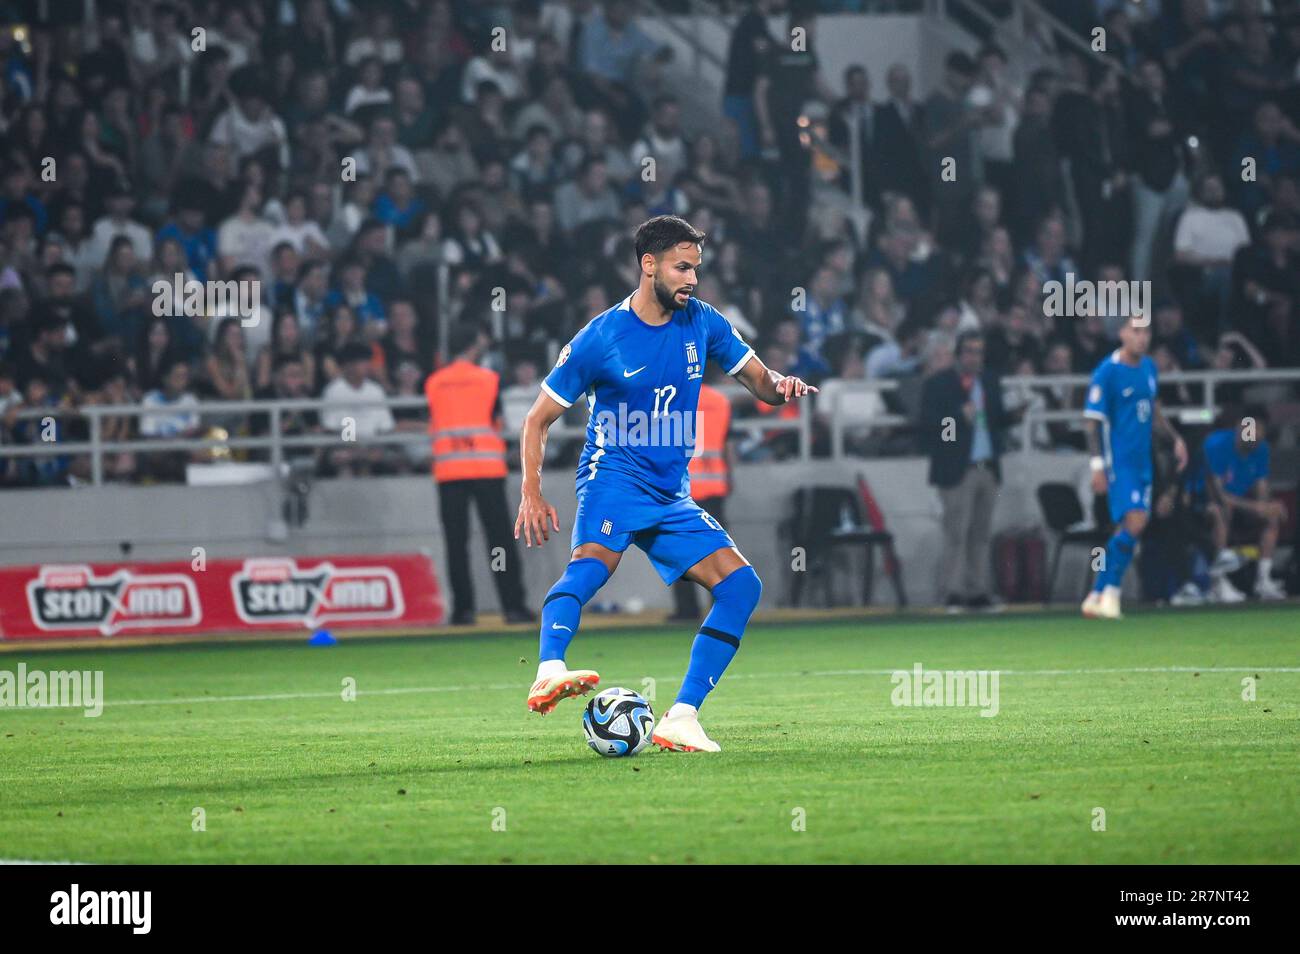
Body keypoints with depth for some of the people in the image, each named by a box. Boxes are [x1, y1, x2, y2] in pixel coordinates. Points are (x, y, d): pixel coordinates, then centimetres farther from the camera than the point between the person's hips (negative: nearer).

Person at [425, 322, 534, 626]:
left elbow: (433, 426, 8)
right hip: (487, 466, -2)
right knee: (499, 537, 1)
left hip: (448, 469, 2)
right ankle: (512, 605, -4)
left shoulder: (433, 383, 6)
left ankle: (463, 609, -2)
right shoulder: (489, 379, 0)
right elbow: (496, 423, 2)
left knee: (456, 541, 3)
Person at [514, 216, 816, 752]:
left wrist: (780, 385, -12)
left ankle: (681, 718, -9)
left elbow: (760, 383, 14)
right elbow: (538, 419, 1)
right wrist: (532, 494, -12)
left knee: (742, 585, -7)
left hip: (671, 494, 6)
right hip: (614, 476, -6)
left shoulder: (702, 323, 7)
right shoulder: (601, 337, -6)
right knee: (593, 560, -35)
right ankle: (548, 675, -57)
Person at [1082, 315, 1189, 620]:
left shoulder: (1149, 367, 11)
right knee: (1134, 522, -18)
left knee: (1128, 530, 4)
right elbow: (1094, 421, -11)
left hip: (1142, 461, 7)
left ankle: (1097, 596, 11)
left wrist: (1175, 439, 20)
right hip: (1119, 462, -7)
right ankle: (1111, 592, -8)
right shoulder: (1107, 372, -11)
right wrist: (1098, 466, -16)